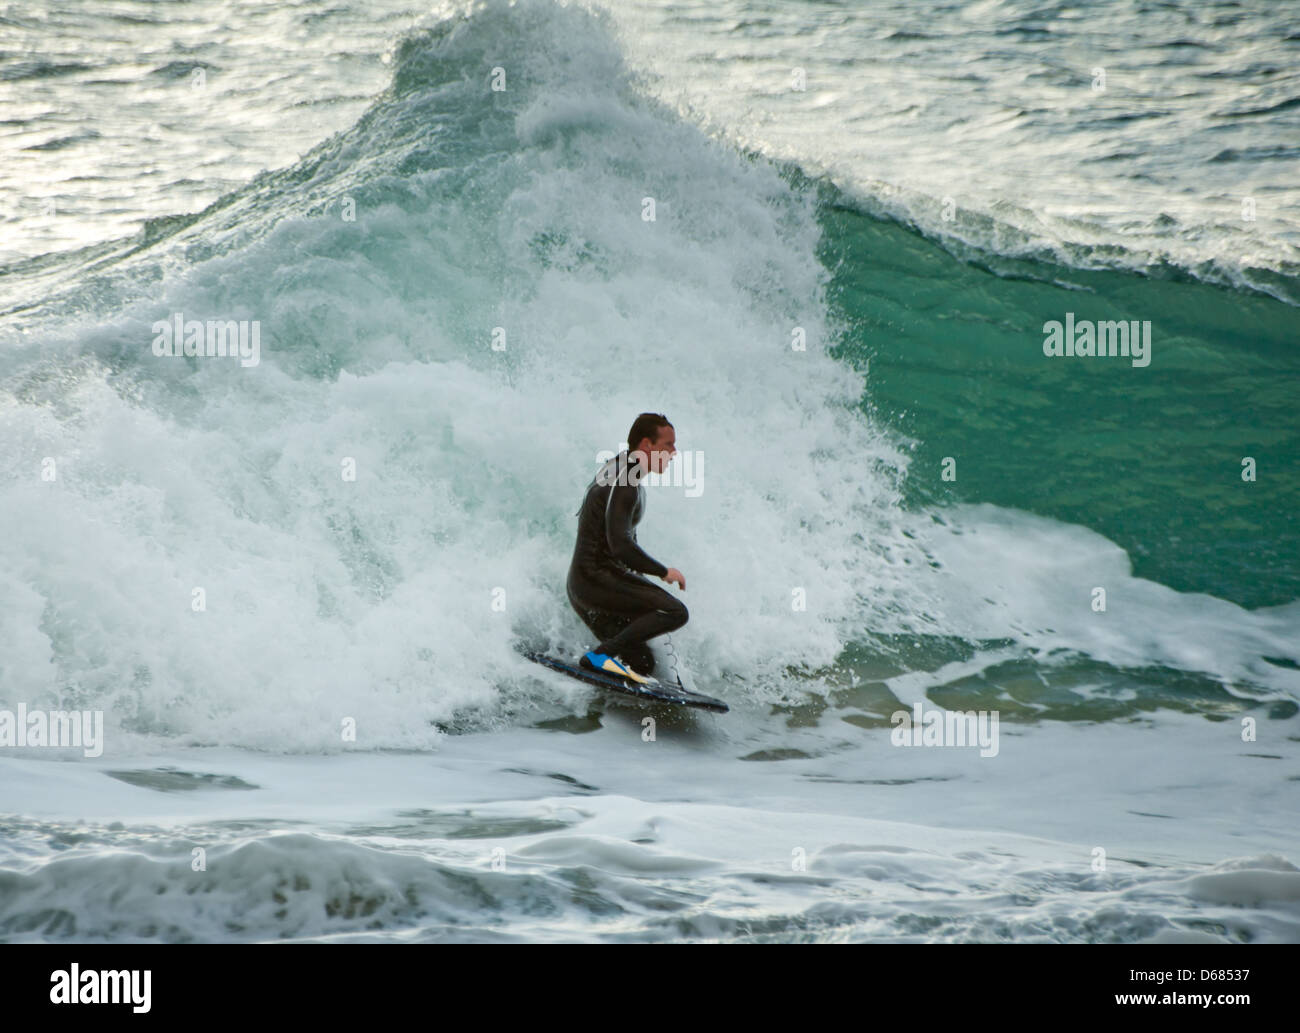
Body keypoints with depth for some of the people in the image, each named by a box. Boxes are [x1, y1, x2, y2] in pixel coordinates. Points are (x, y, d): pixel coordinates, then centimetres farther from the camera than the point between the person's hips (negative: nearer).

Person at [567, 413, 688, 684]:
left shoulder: (617, 467, 17)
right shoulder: (624, 484, -16)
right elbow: (620, 544, -26)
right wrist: (664, 572, -14)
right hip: (597, 580, -10)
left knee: (643, 663, 9)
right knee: (675, 612, -21)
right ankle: (603, 655, -22)